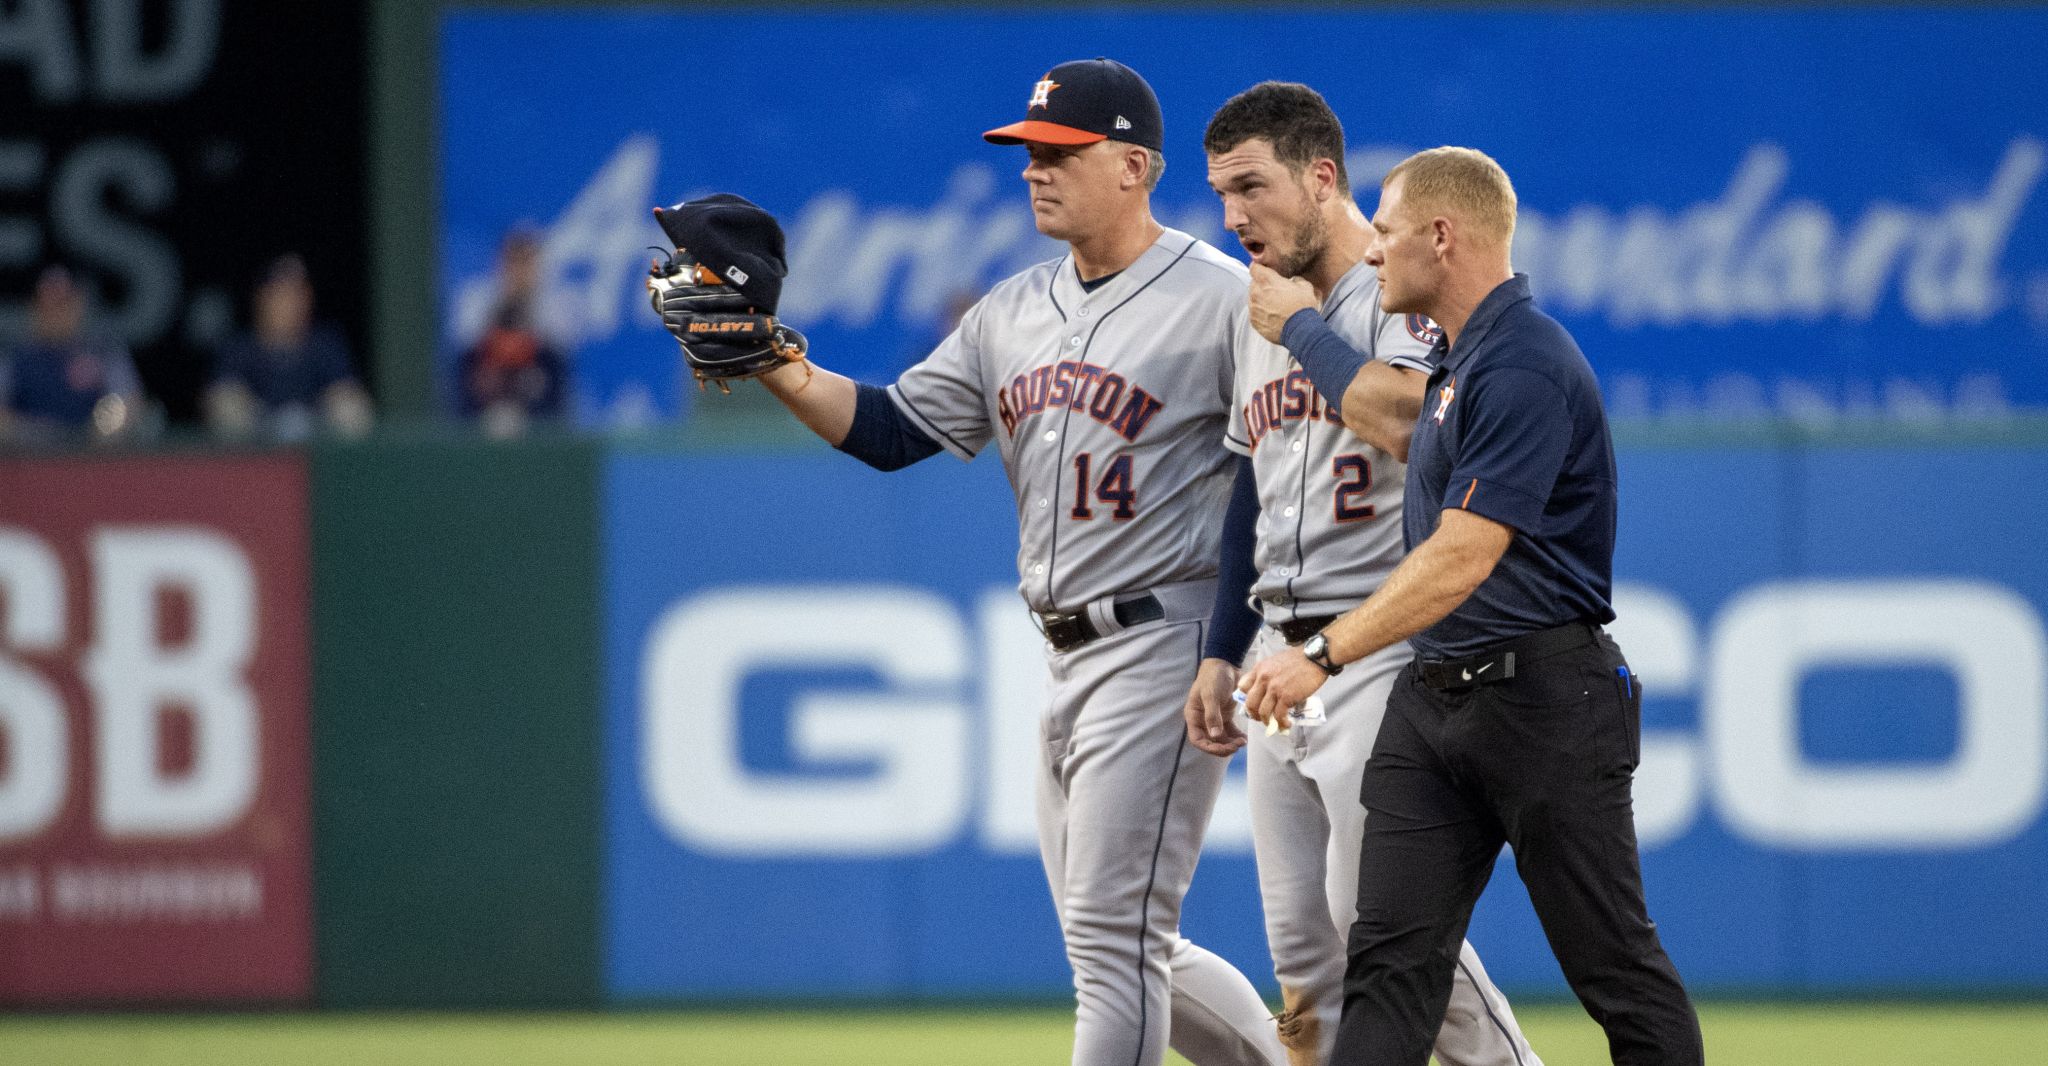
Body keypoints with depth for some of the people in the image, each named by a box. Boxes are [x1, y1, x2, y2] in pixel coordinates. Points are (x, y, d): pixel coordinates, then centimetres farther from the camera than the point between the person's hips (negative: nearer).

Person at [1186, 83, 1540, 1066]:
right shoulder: (1262, 314, 16)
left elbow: (1406, 422, -28)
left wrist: (1301, 330, -14)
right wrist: (1219, 654, 19)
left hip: (1385, 648, -8)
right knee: (1301, 946, 6)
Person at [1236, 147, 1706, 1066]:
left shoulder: (1524, 366, -18)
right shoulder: (1452, 360, 14)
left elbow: (1464, 556, -25)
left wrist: (1326, 655, -28)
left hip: (1545, 699, -9)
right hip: (1433, 695, 9)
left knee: (1615, 968, -2)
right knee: (1390, 956, -1)